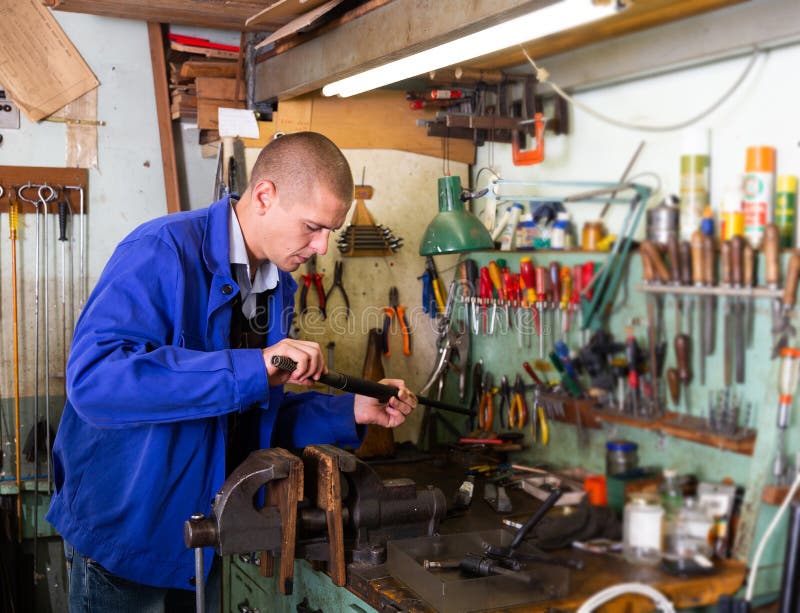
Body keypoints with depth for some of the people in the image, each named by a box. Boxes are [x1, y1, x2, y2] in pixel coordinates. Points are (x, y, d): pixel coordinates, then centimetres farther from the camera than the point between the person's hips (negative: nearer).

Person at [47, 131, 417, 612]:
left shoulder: (279, 286, 3)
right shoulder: (162, 253, -22)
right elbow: (92, 378, -36)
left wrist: (350, 412, -5)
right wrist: (254, 368, -38)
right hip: (126, 531, -7)